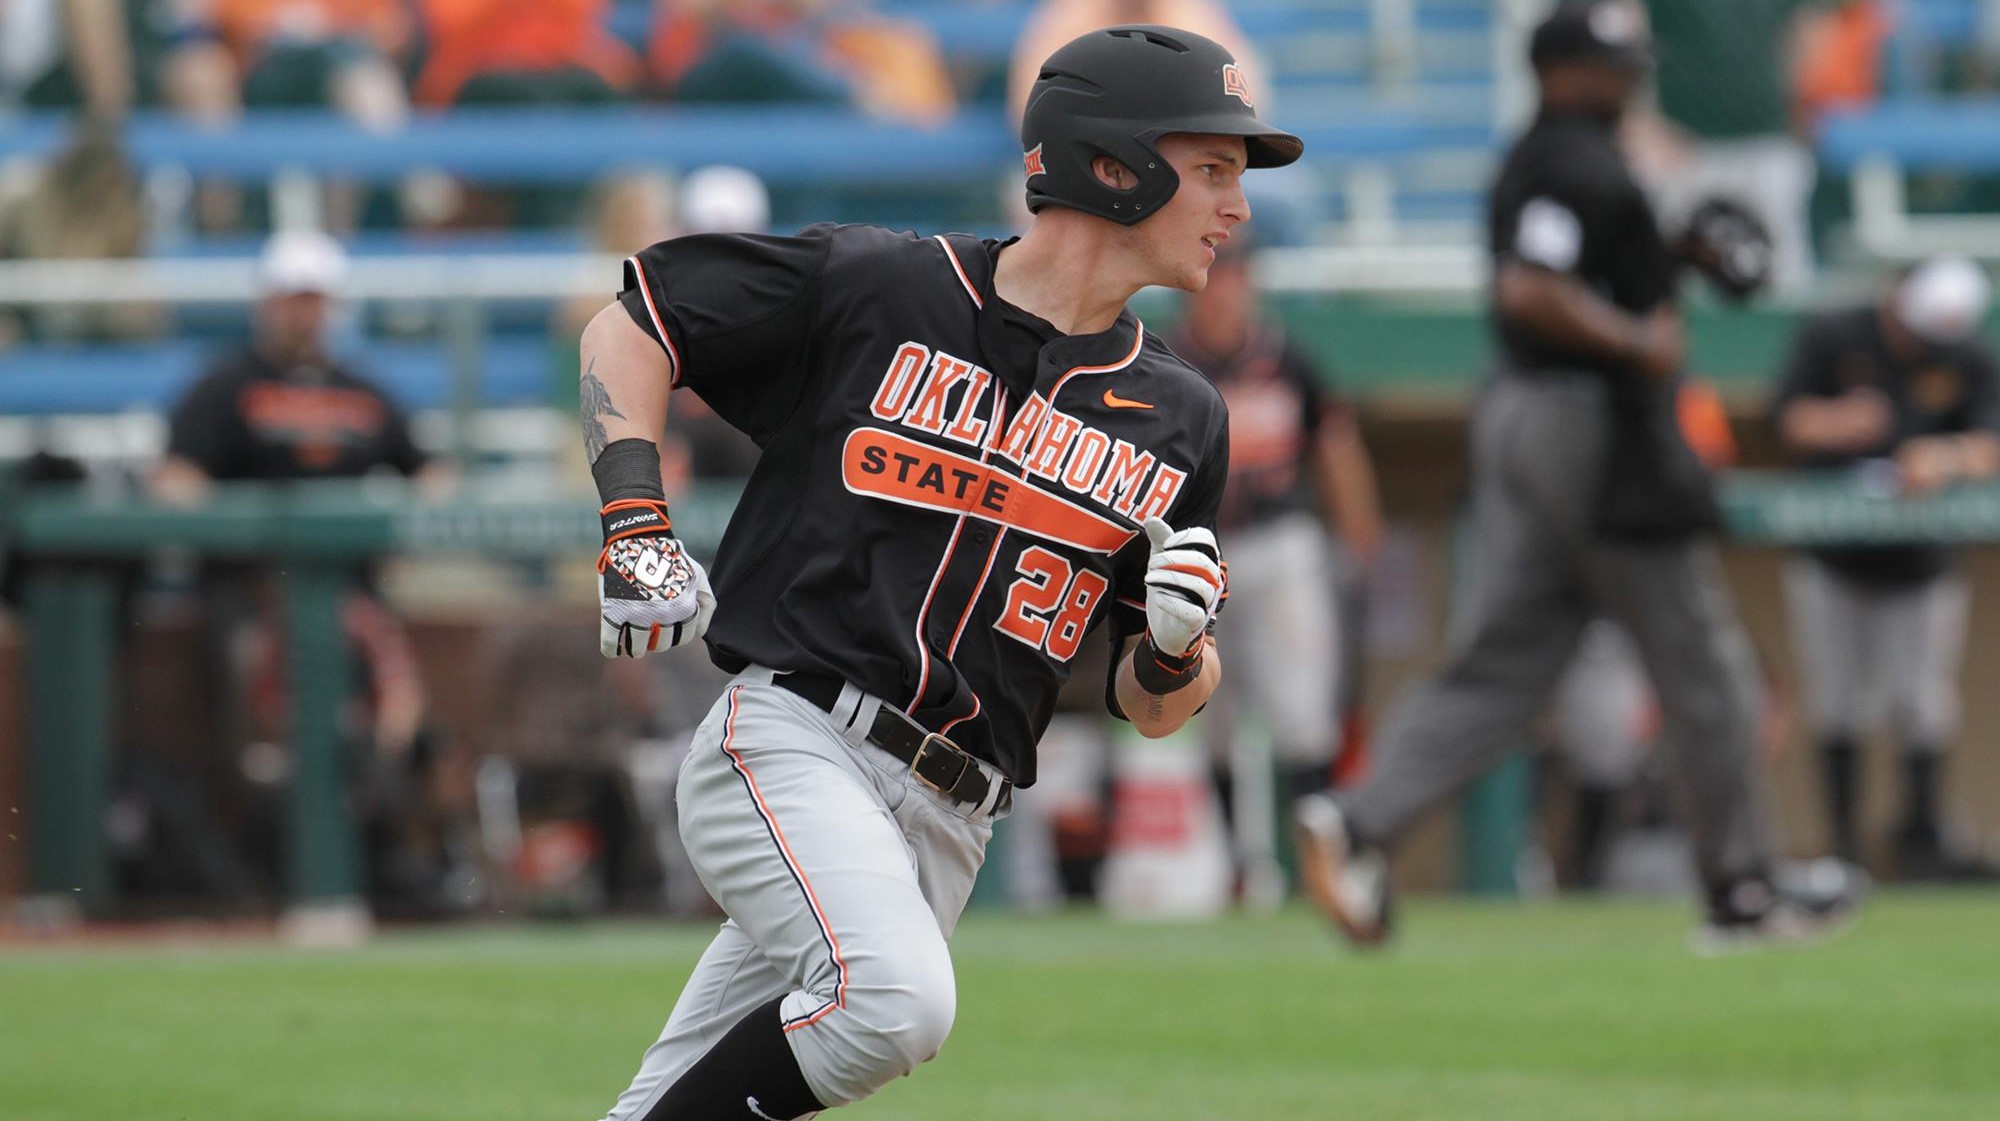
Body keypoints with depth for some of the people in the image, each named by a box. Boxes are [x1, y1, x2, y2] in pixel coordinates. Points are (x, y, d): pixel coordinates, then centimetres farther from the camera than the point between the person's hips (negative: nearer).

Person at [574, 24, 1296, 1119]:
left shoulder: (1179, 420, 12)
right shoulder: (871, 286, 0)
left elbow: (1150, 709, 15)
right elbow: (631, 324, 10)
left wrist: (1175, 651, -8)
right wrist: (635, 525, -3)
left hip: (948, 823, 5)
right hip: (792, 741, -5)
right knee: (897, 995, -31)